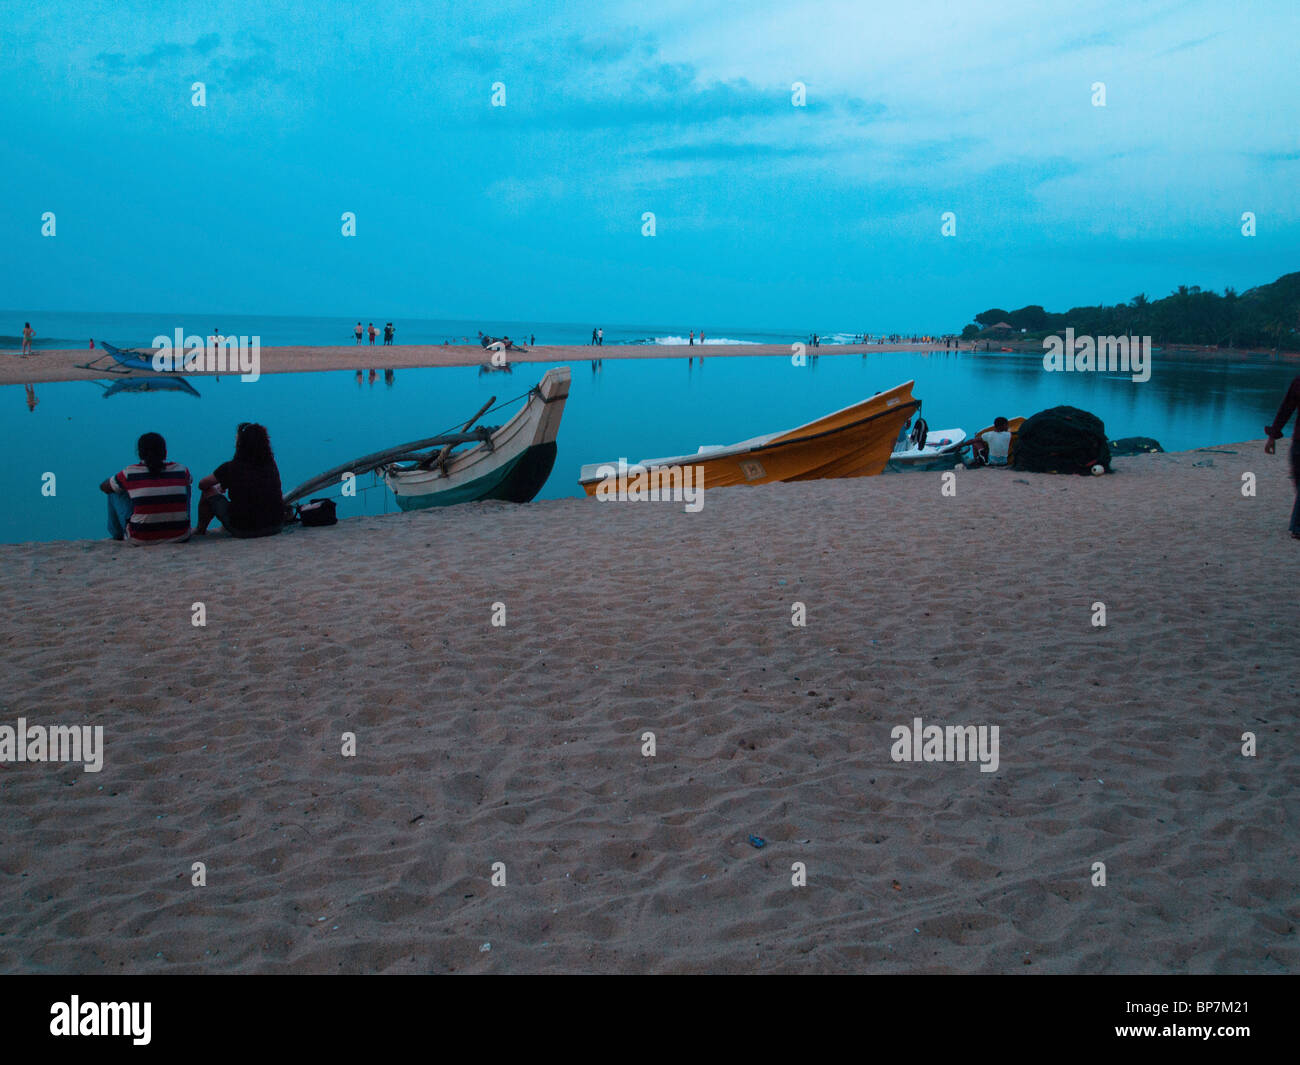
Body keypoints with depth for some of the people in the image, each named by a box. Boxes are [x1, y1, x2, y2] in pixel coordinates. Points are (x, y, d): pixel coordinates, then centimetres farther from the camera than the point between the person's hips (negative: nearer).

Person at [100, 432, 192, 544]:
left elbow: (104, 487, 15)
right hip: (180, 537, 2)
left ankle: (117, 534, 40)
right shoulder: (181, 470, -1)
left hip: (140, 539, -1)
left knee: (115, 491, 21)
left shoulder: (129, 473, -5)